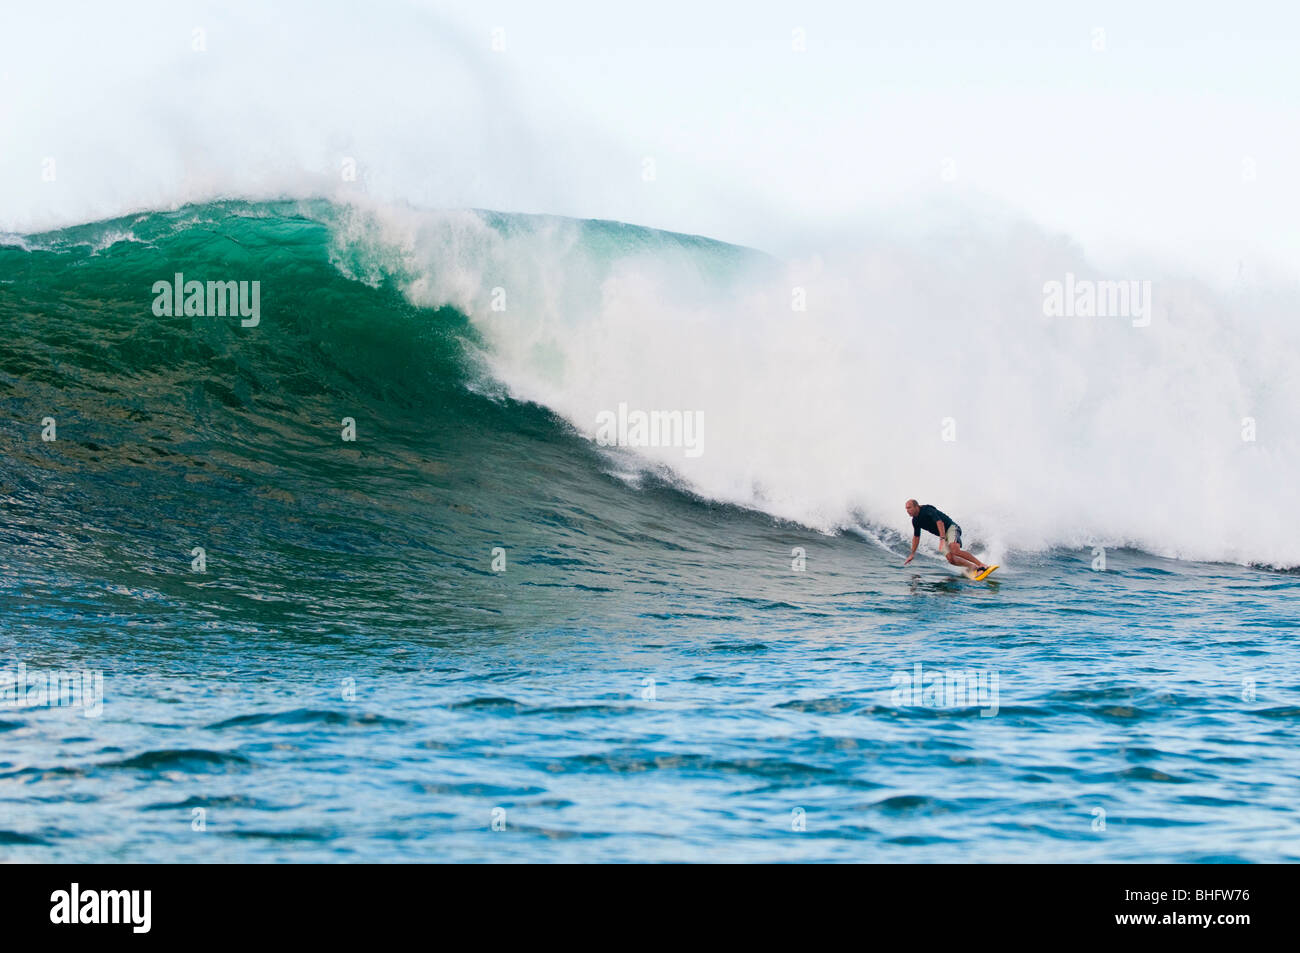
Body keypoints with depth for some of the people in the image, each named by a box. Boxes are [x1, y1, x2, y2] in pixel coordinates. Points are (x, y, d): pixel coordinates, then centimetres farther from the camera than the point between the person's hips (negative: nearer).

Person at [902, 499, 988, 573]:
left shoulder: (927, 510, -18)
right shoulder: (915, 521, 7)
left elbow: (939, 522, -30)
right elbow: (916, 536, 19)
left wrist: (942, 539, -41)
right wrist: (912, 554, 20)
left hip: (951, 528, -7)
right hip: (943, 535, 7)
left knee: (955, 551, -31)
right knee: (951, 559, -16)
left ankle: (982, 565, -28)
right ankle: (974, 567, -4)